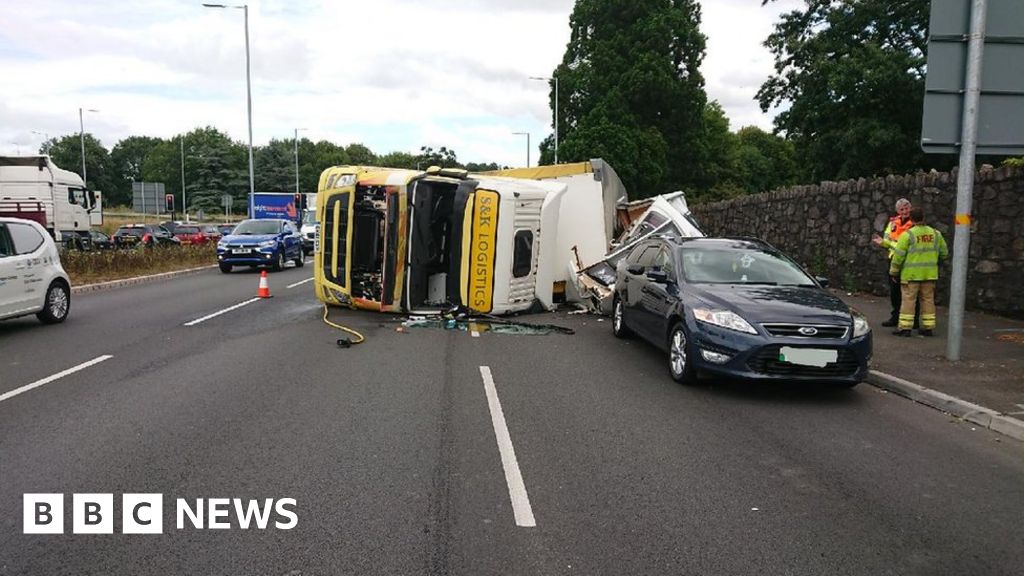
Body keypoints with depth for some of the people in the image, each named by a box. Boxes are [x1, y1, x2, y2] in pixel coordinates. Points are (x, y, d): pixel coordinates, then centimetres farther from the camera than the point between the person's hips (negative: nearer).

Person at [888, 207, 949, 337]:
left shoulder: (908, 234, -10)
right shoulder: (936, 234, 6)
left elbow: (898, 255, -10)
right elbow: (944, 253, 14)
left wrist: (894, 271, 0)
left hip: (911, 274, -4)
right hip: (930, 273, 4)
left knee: (908, 299, -1)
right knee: (928, 299, 11)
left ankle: (905, 327, -1)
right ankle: (928, 327, 15)